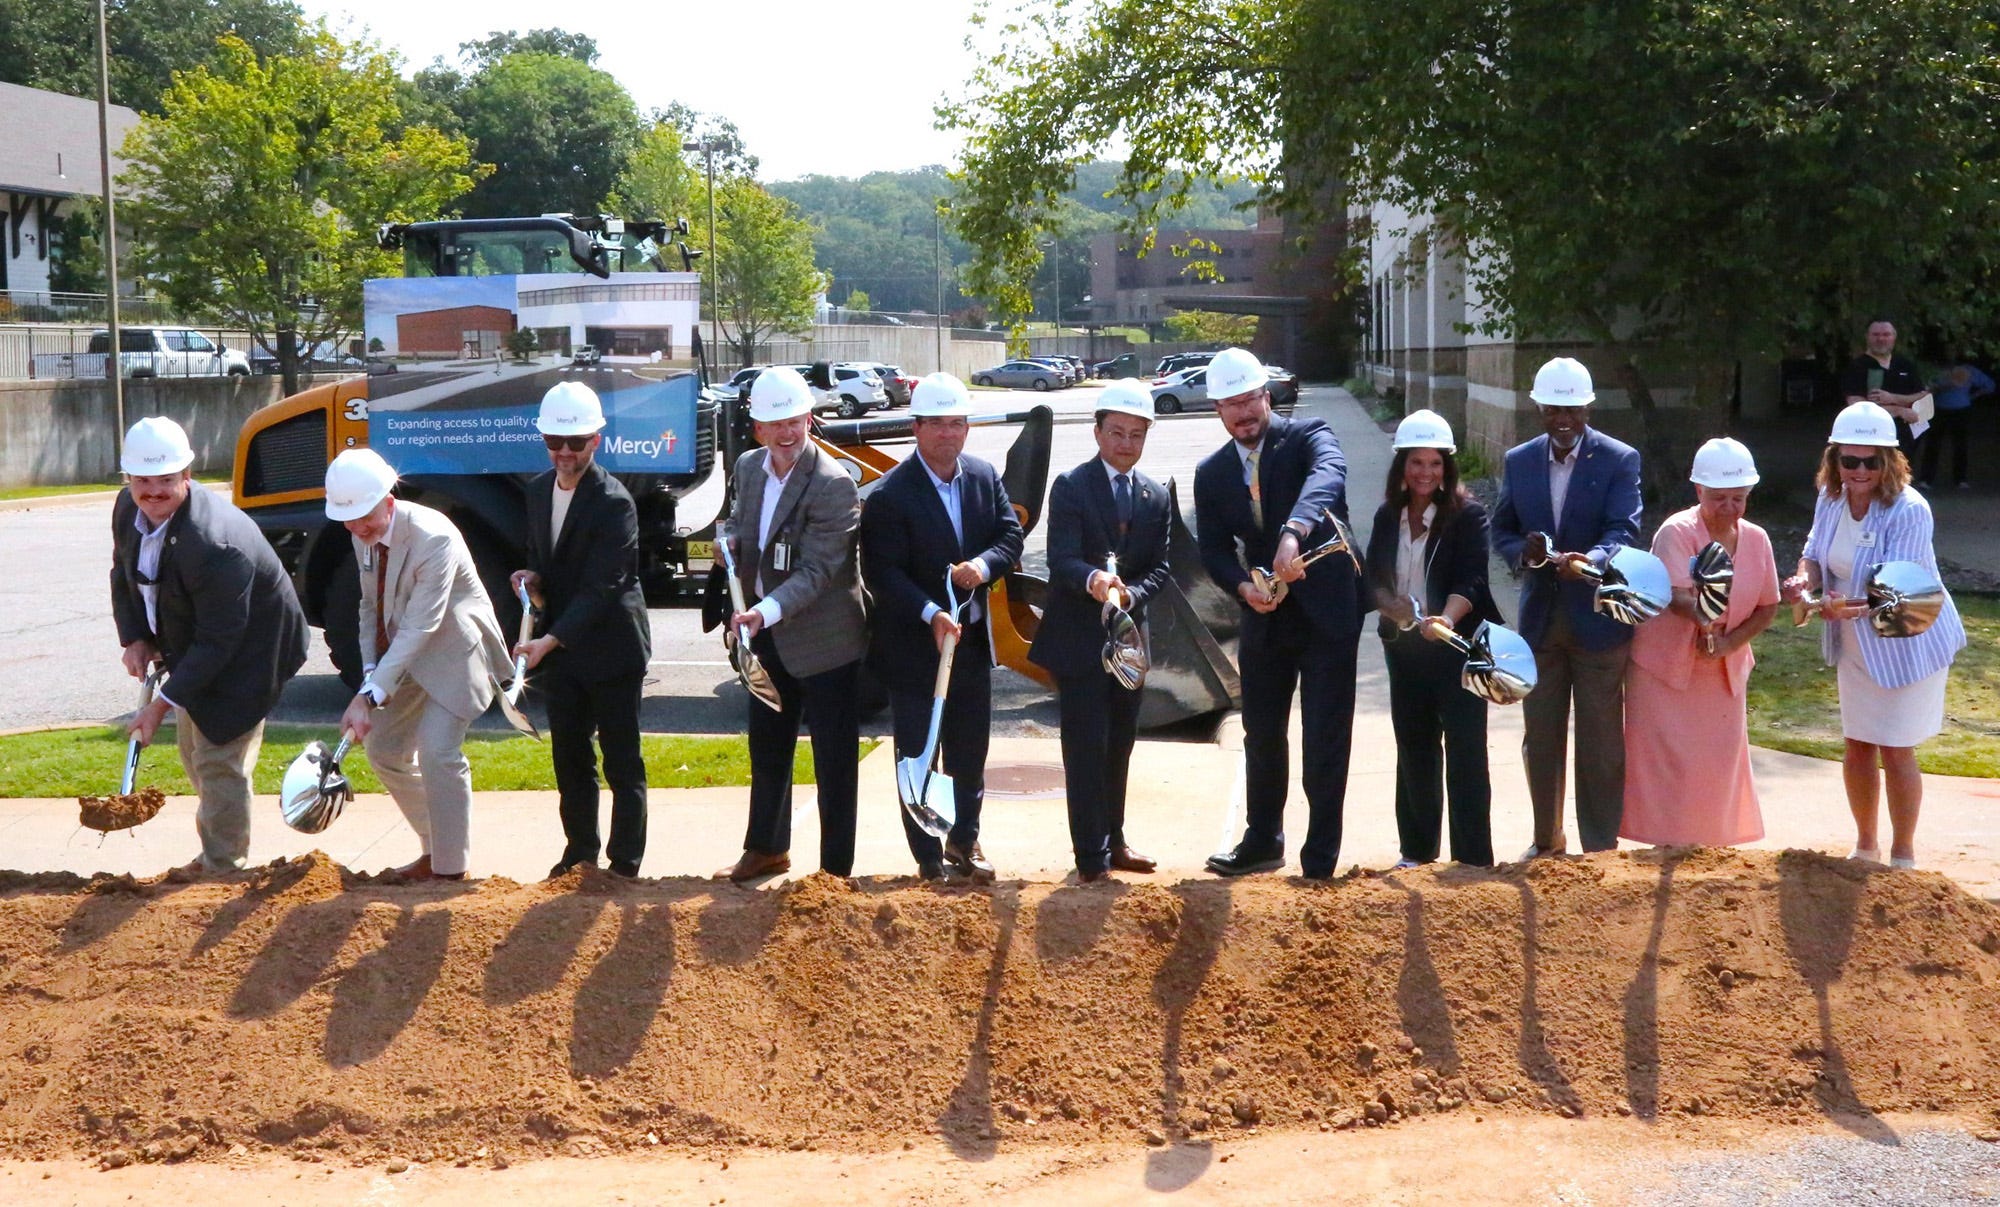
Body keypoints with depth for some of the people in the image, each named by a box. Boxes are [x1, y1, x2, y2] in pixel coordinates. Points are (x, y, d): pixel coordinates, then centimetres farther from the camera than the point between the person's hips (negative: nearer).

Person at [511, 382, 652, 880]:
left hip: (611, 649, -7)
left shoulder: (613, 503, -19)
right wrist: (532, 579, -3)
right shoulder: (538, 490, 6)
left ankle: (624, 862, 8)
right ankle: (580, 851, 27)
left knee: (621, 761, 1)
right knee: (569, 758, 15)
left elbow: (598, 589, -23)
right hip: (558, 647, 7)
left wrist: (550, 641, -33)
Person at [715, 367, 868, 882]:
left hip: (824, 638, -8)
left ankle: (836, 868, 12)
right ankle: (766, 849, 38)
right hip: (767, 634, 8)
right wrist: (730, 542, -4)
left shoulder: (833, 484, -21)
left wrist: (766, 612, -37)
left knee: (834, 760, 2)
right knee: (767, 747, 21)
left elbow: (816, 570, -25)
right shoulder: (748, 467, 2)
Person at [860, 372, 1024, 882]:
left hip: (972, 639, 5)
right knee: (917, 756, 5)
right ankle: (928, 858, 15)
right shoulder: (888, 495, -16)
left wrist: (984, 564, -19)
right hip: (913, 645, -5)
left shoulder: (984, 477, 2)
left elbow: (1010, 534, 3)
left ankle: (964, 841, 32)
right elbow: (883, 572, -19)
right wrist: (931, 615, -29)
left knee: (970, 751, 16)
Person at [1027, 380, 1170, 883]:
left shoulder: (1155, 496, 9)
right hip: (1078, 638, -6)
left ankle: (1113, 841, 31)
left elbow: (1159, 568, 5)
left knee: (1120, 745, 17)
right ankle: (1092, 859, 0)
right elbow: (1062, 559, -18)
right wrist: (1093, 580, -39)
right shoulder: (1071, 487, -8)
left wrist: (1130, 593, -16)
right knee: (1086, 748, -5)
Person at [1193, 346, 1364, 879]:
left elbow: (1328, 476, -30)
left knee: (1326, 739, -2)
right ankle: (1262, 841, 31)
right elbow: (1213, 549, 4)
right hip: (1264, 617, 5)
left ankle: (1321, 856, 8)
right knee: (1261, 735, 14)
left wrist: (1295, 531, -49)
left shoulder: (1307, 436, -8)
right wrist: (1243, 586, -17)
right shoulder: (1212, 473, 7)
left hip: (1325, 610, -5)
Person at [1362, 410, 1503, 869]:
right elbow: (1375, 577, 12)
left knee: (1464, 752, -4)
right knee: (1413, 749, 12)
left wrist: (1448, 617, -35)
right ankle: (1417, 849, 23)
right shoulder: (1388, 517, 7)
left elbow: (1471, 580, -17)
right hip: (1405, 647, 5)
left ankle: (1473, 858, 0)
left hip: (1458, 646, -5)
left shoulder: (1467, 514, -8)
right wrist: (1395, 606, -8)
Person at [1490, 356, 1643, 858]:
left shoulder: (1619, 460, -6)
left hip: (1597, 619, -4)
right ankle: (1547, 839, 26)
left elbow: (1623, 529, -16)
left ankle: (1601, 846, 12)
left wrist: (1589, 560, -37)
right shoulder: (1519, 460, 7)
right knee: (1541, 738, 12)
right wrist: (1523, 552, -15)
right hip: (1540, 618, 4)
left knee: (1601, 742, 3)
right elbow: (1502, 530, 8)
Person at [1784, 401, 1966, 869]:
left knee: (1896, 750, 1)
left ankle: (1903, 854, 19)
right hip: (1856, 644, 6)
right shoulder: (1830, 499, -9)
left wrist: (1850, 609, -49)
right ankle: (1865, 844, 33)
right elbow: (1816, 555, 4)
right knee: (1857, 744, 15)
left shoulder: (1908, 511, -27)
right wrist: (1805, 579, -20)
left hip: (1907, 643, -6)